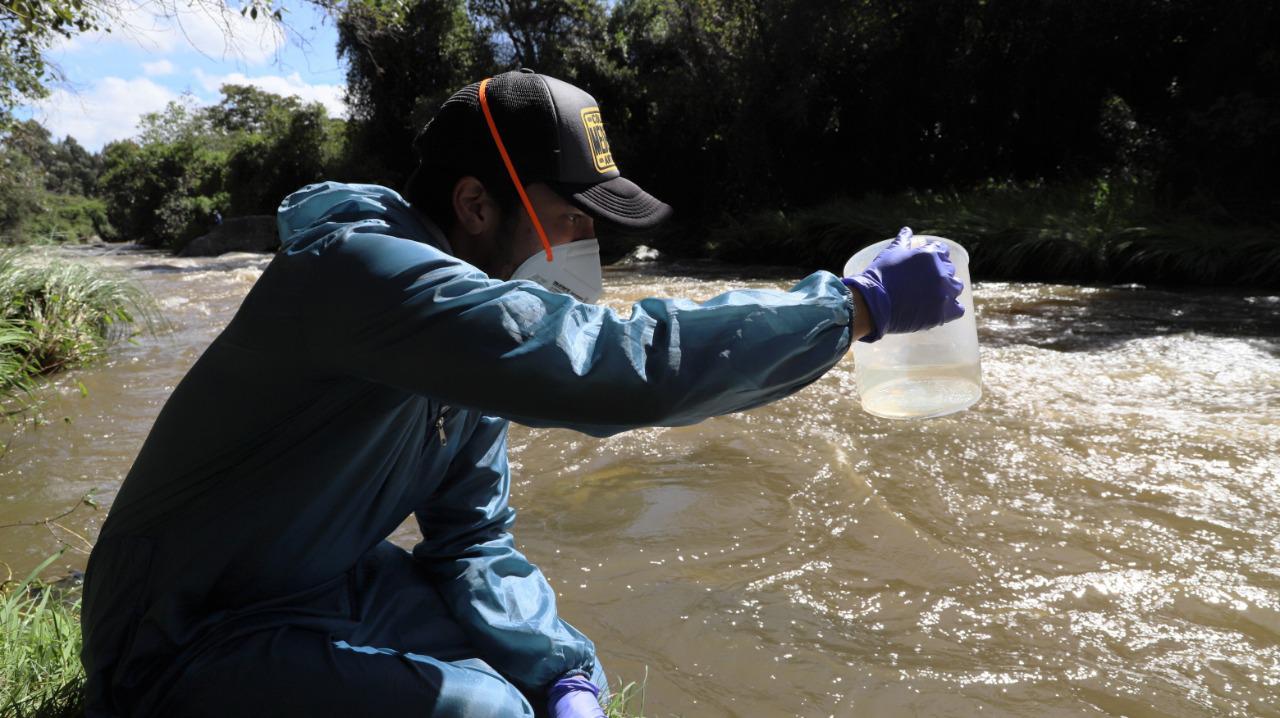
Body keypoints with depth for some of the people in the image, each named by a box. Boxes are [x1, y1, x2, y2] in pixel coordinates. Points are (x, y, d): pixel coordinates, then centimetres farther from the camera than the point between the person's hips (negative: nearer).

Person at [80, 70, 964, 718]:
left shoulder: (479, 313, -1)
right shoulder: (361, 266, -29)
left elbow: (474, 539, 1)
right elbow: (613, 365, -41)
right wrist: (859, 304, -31)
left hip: (320, 592, 8)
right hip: (182, 647, -8)